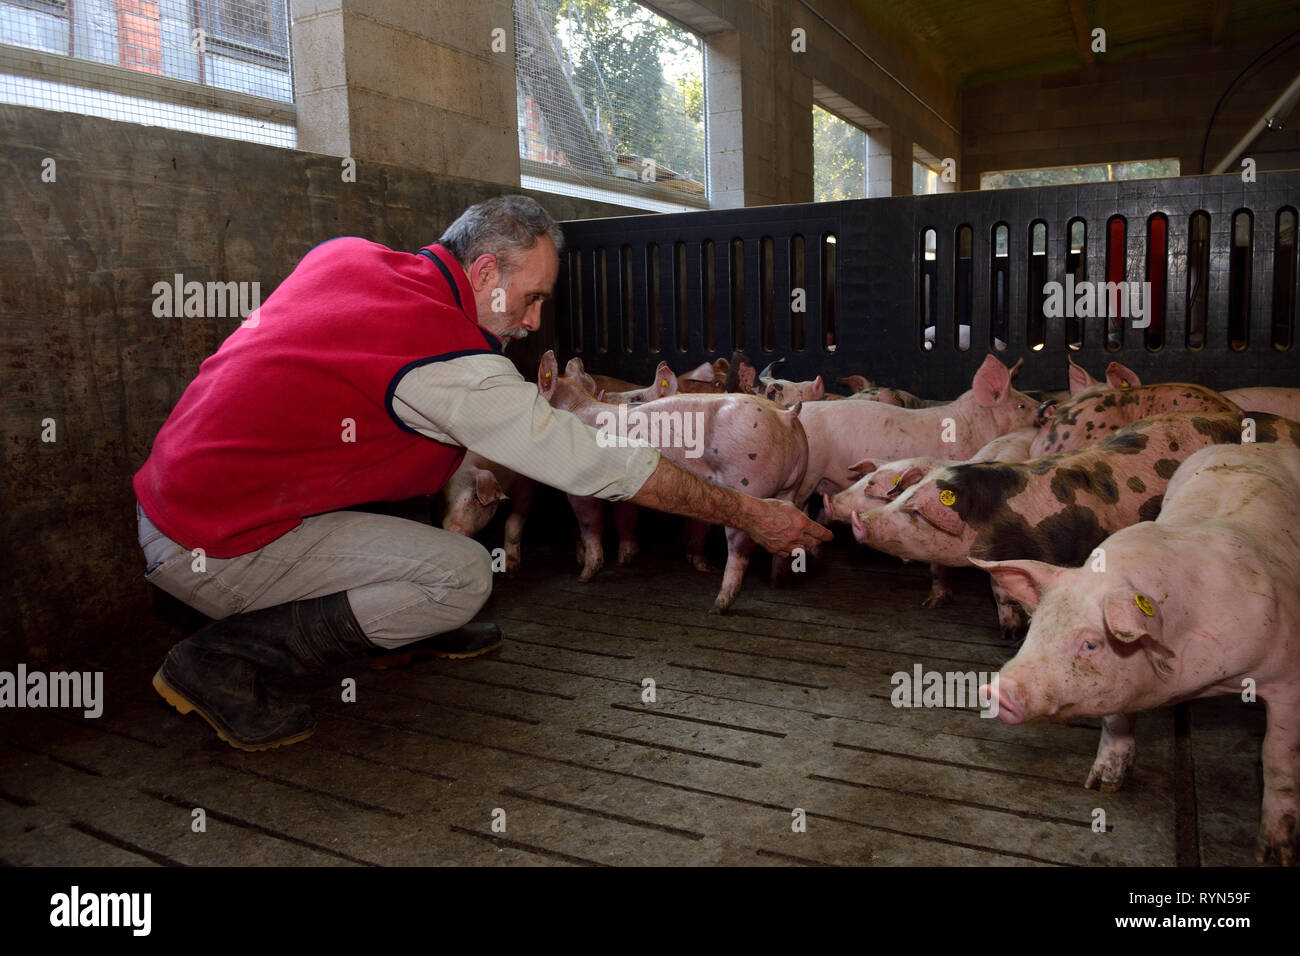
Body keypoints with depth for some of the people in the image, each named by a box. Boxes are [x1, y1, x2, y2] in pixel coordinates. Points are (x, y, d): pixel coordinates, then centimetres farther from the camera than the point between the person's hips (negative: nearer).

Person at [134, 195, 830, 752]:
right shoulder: (452, 366, -22)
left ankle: (408, 626, 19)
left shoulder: (345, 251, 2)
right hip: (212, 552, -9)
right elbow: (602, 468, -18)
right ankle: (224, 659, -6)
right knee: (465, 575, -15)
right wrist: (750, 515, -7)